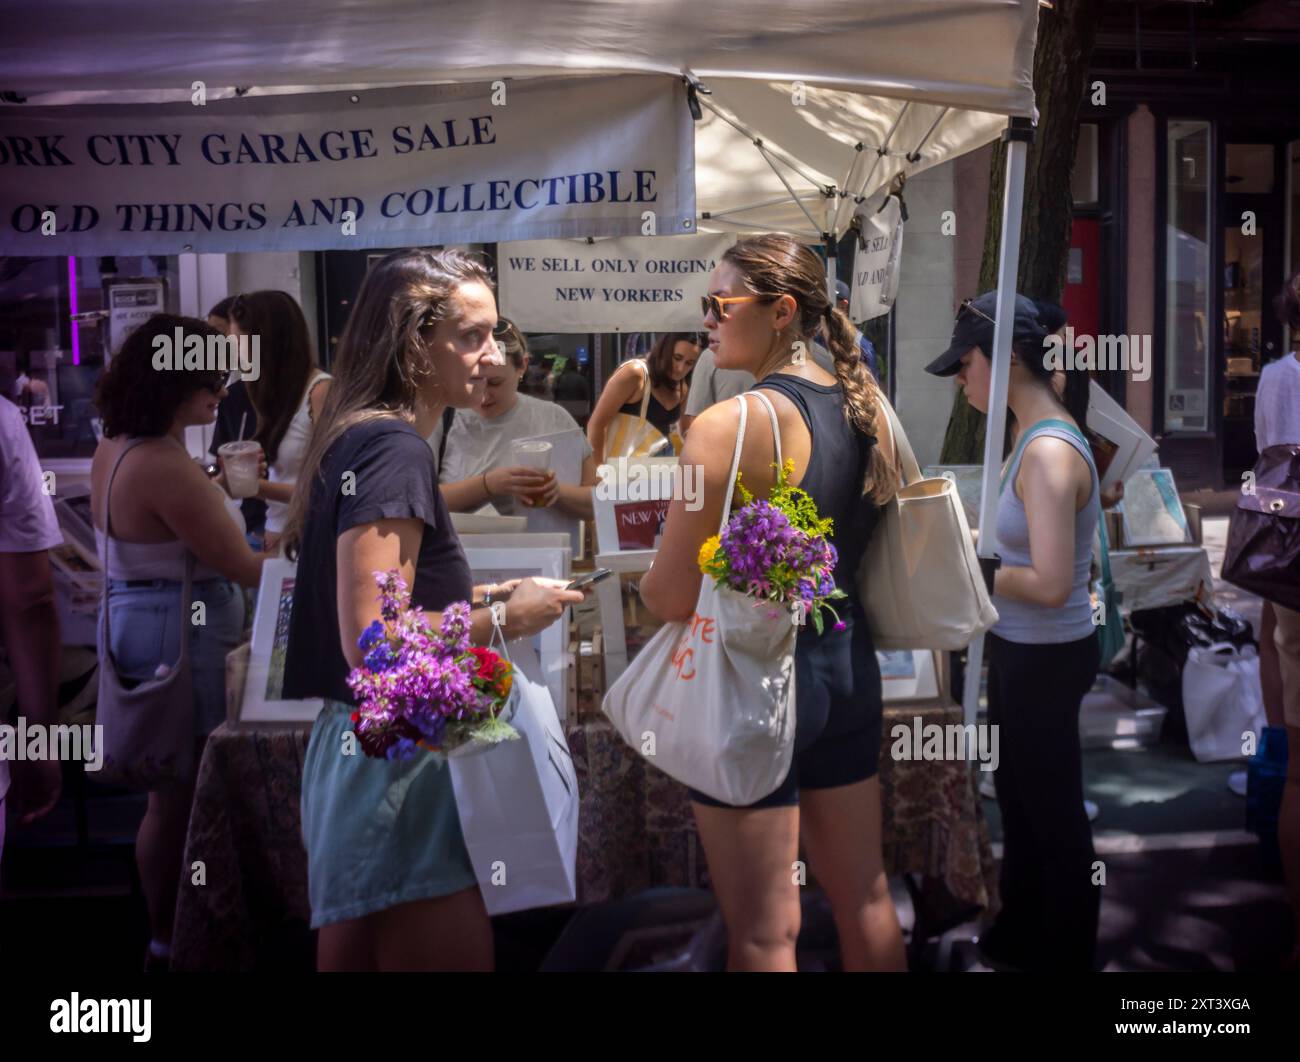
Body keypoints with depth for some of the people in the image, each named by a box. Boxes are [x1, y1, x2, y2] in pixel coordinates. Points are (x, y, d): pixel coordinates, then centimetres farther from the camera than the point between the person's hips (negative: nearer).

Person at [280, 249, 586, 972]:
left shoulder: (359, 438, 11)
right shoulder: (394, 446, -18)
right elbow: (371, 641, -24)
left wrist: (477, 596, 10)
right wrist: (504, 619, -14)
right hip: (399, 759, -10)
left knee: (354, 953, 20)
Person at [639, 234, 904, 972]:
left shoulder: (729, 425, -18)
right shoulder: (868, 409, 5)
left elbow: (672, 597, -17)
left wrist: (649, 579, 4)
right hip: (848, 664, 8)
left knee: (764, 929, 5)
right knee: (866, 898, 20)